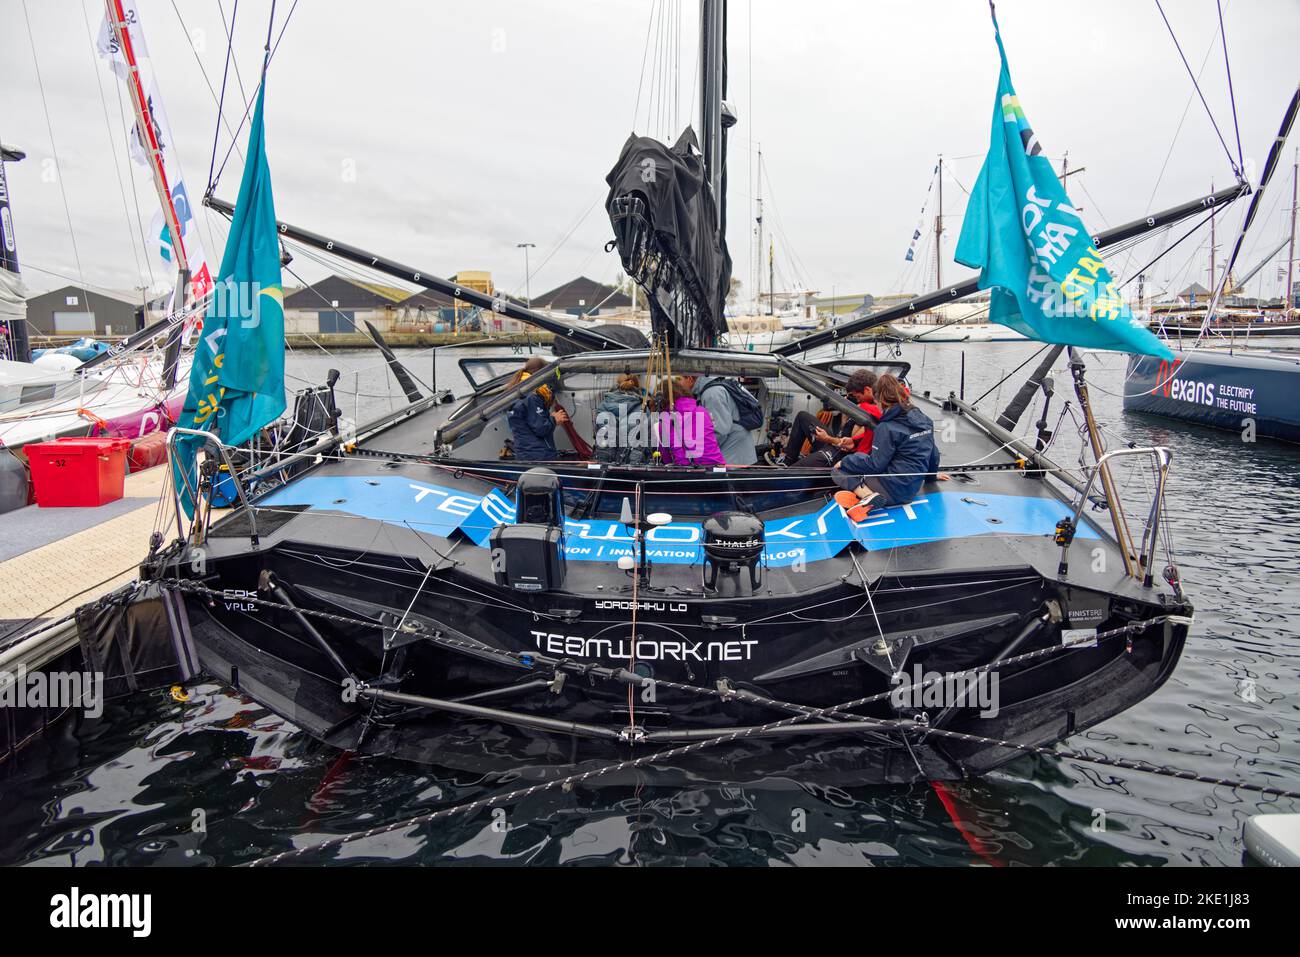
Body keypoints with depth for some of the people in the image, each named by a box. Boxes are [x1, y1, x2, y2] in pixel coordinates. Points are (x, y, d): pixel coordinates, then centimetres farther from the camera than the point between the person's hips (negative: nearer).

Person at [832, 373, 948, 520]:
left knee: (837, 470, 1)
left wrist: (845, 461, -2)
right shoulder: (924, 420, 6)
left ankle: (869, 495, -19)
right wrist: (932, 473, 37)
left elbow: (874, 465, -16)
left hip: (892, 490, -9)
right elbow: (933, 452, 17)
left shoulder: (887, 428, -18)